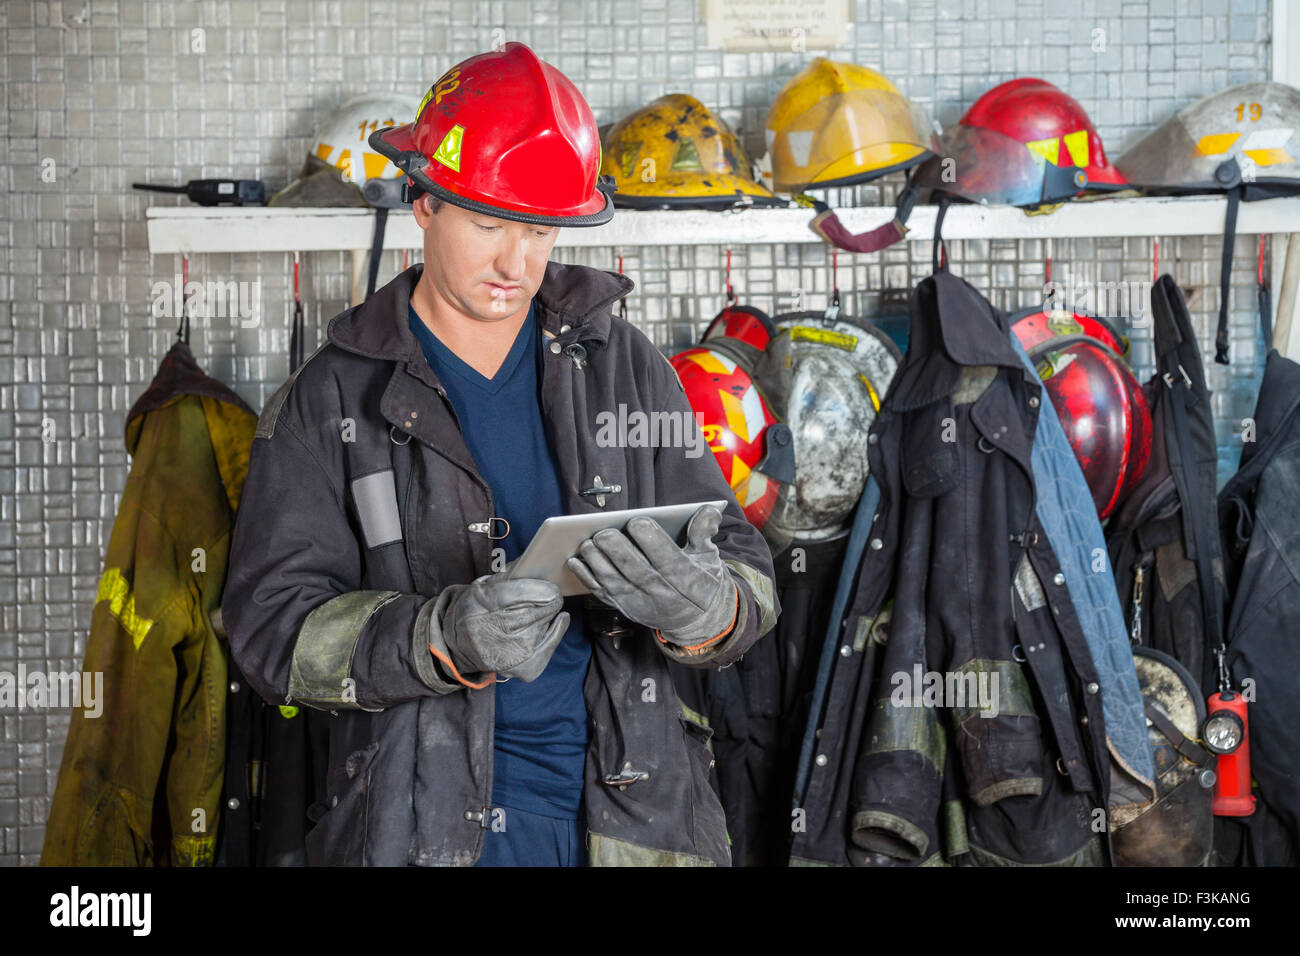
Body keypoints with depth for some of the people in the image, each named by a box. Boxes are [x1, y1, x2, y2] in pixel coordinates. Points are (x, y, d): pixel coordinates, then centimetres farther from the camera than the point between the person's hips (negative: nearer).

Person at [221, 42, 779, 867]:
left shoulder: (628, 369, 4)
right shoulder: (332, 402, -2)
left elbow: (749, 575, 2)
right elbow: (273, 626, -8)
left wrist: (706, 609, -22)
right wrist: (446, 639, -25)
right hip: (426, 824, -2)